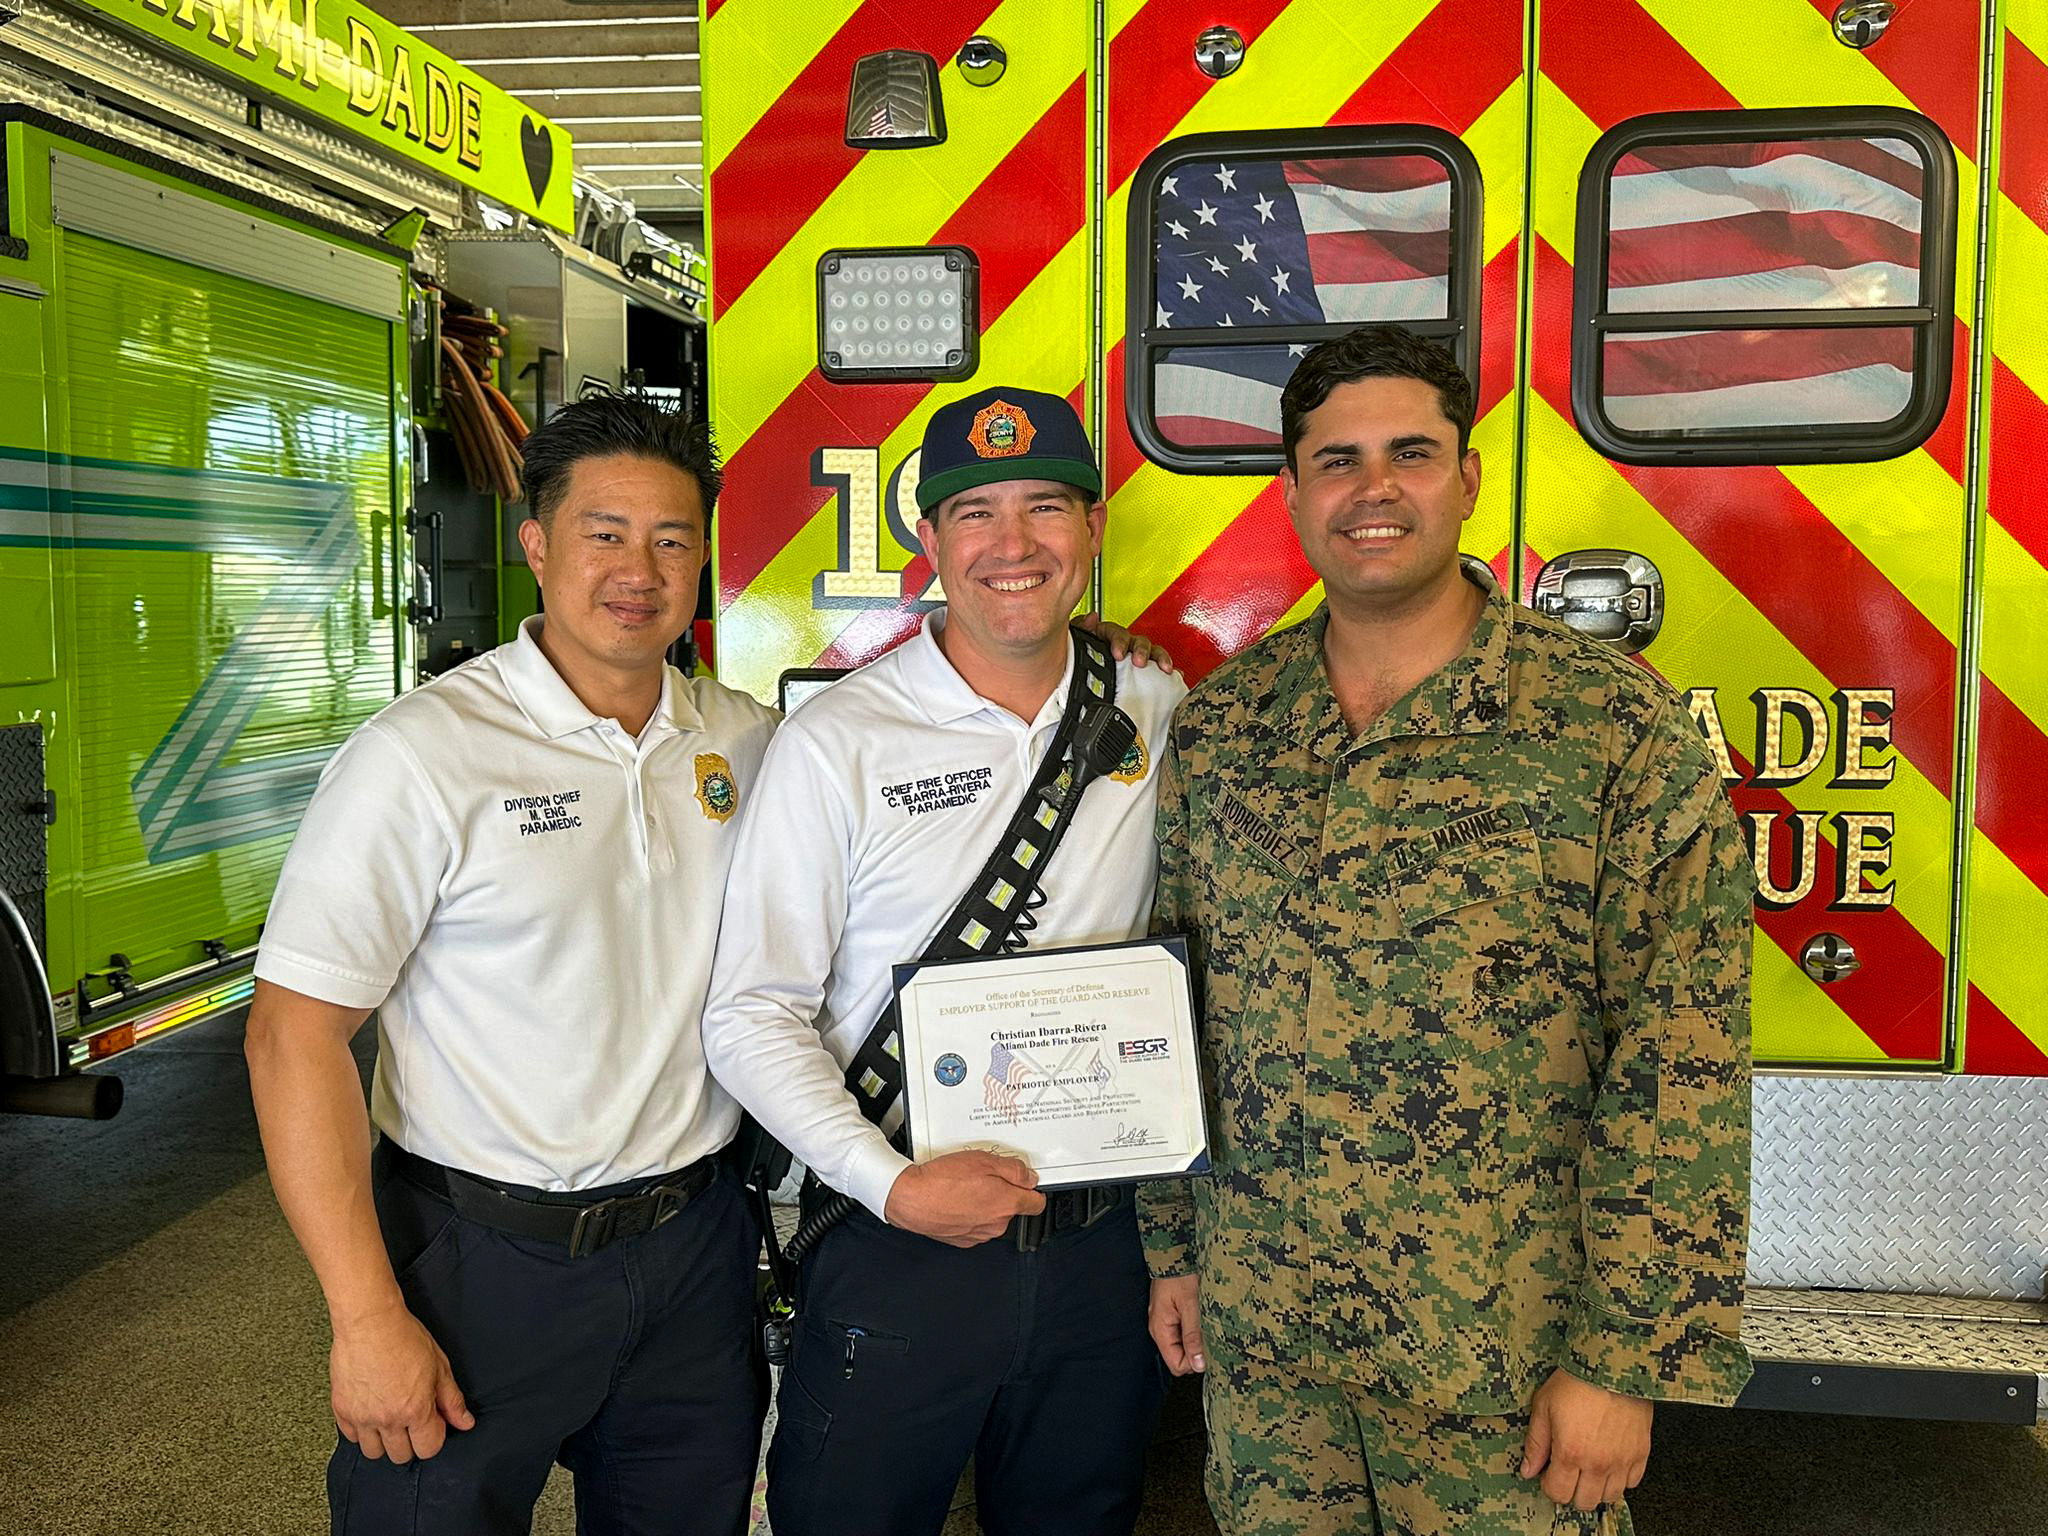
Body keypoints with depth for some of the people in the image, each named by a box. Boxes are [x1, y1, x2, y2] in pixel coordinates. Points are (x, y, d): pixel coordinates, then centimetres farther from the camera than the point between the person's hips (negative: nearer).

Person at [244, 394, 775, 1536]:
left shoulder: (749, 740, 2)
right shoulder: (422, 755, -14)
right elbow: (297, 1032, -15)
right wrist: (369, 1317, -17)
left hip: (696, 1249, 5)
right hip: (483, 1257, -4)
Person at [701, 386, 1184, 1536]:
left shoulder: (1160, 713, 2)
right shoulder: (838, 743, -10)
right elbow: (752, 1016, -9)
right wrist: (890, 1183, -18)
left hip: (1103, 1248, 4)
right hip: (896, 1254, -3)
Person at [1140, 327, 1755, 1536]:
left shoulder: (1615, 726, -12)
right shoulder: (1218, 723, 1)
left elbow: (1682, 1066, -13)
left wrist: (1623, 1359, -13)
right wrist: (1173, 1246, 9)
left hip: (1502, 1353, -3)